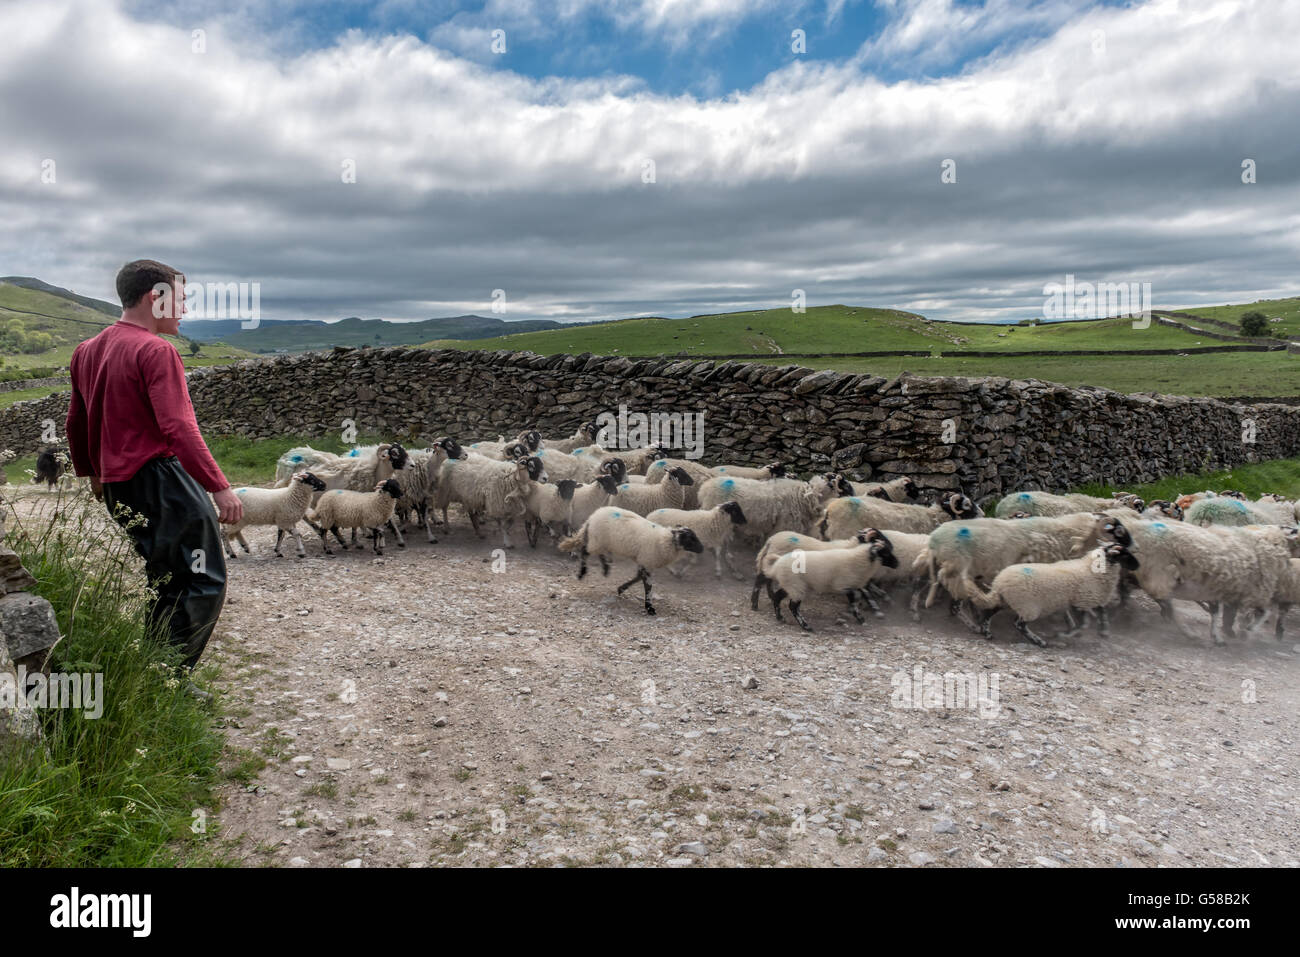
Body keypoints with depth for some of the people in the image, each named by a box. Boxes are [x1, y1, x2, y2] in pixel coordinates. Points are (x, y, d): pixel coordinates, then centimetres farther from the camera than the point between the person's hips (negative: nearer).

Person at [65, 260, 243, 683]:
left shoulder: (88, 351, 15)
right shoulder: (156, 350, -12)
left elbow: (77, 422, 24)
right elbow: (178, 427, -22)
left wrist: (92, 473, 36)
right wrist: (219, 486, -22)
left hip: (117, 485, 9)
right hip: (160, 478, -9)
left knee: (165, 584, 19)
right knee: (205, 585, -3)